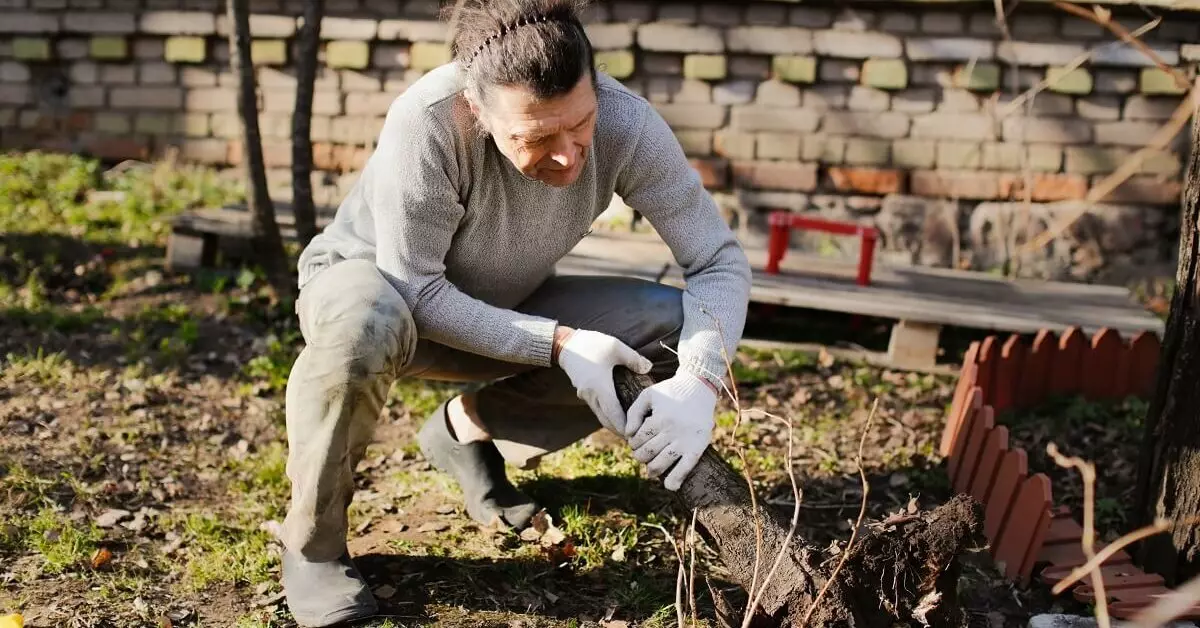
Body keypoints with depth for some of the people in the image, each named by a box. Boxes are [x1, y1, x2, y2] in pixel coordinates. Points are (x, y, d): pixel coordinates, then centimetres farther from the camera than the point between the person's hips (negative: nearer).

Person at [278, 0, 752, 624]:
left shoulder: (626, 123, -26)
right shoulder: (427, 121, -36)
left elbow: (721, 261, -19)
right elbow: (413, 289, -29)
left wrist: (696, 381, -36)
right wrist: (558, 342, -34)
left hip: (504, 314, 4)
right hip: (369, 285, -4)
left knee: (670, 327, -16)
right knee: (365, 325, -40)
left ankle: (469, 429, 4)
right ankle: (312, 543, -14)